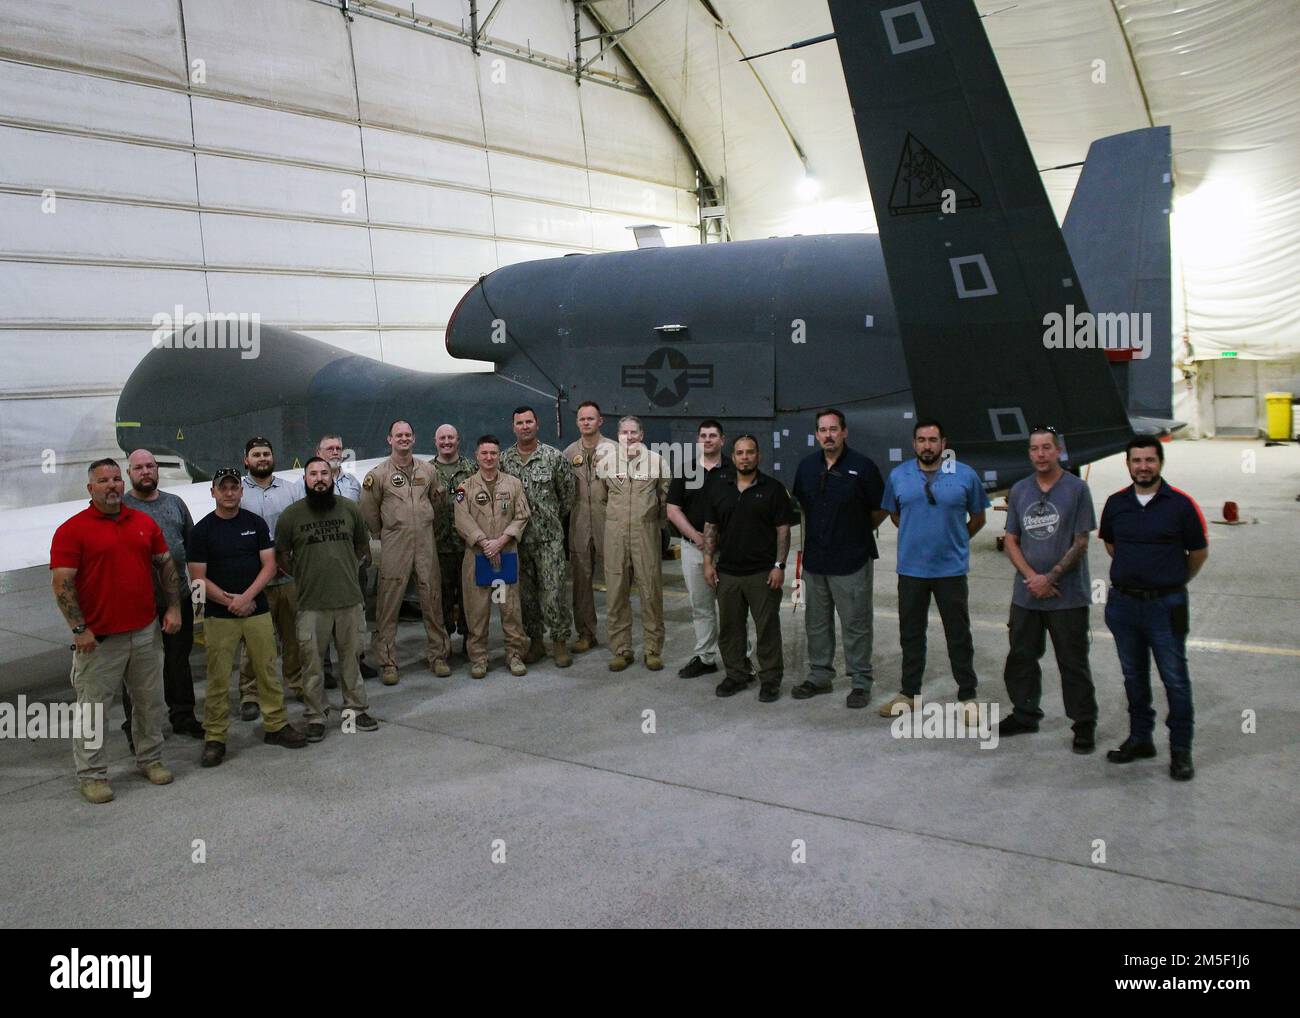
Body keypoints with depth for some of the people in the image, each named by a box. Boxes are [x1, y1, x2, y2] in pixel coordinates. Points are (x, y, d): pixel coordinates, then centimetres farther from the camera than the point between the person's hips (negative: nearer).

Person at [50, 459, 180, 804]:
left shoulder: (144, 523, 8)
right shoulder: (72, 529, -7)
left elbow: (166, 565, 14)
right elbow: (61, 583, -10)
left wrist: (174, 607, 6)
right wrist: (79, 629, -15)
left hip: (146, 632, 5)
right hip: (99, 639, -5)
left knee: (150, 701, 14)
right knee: (93, 708, 3)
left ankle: (150, 759, 29)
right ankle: (92, 775, 15)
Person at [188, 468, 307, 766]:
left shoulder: (256, 523, 6)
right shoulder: (202, 530, 0)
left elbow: (269, 565, 1)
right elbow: (199, 577, -4)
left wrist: (246, 597, -12)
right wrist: (229, 601, -13)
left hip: (257, 611, 2)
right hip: (218, 616, -2)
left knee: (267, 671, 7)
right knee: (218, 679, 1)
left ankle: (276, 725, 19)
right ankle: (215, 738, 10)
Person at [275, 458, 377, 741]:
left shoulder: (349, 508, 4)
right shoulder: (291, 515, -2)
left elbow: (362, 546, 16)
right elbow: (281, 556, 7)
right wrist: (304, 577, 6)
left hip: (349, 599, 2)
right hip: (311, 604, -2)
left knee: (350, 657, 12)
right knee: (312, 663, 5)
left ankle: (355, 710, 24)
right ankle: (315, 716, 17)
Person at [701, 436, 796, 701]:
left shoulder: (773, 488, -1)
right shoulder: (719, 489, 9)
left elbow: (783, 530, -3)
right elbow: (710, 528, 11)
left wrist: (779, 565, -10)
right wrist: (708, 562, 3)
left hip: (763, 573, -4)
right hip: (727, 572, 4)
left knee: (767, 627, 1)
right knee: (729, 627, 10)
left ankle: (770, 679, 13)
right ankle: (736, 674, 24)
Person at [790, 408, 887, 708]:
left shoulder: (862, 466, -8)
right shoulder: (807, 466, 7)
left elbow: (879, 511, 0)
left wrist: (857, 531, 6)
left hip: (852, 560, -5)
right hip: (814, 558, 5)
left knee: (856, 624, 1)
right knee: (816, 622, 14)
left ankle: (861, 682, 12)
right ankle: (819, 675, 27)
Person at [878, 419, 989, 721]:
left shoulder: (966, 475, -4)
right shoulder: (898, 476, 2)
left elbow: (977, 517, 8)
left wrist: (954, 540, 12)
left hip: (951, 569, -2)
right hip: (911, 569, 2)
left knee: (959, 636, 6)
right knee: (911, 633, 12)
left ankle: (967, 697, 18)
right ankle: (909, 693, 25)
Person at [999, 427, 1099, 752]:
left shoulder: (1076, 489, -5)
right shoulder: (1019, 490, 8)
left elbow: (1080, 543, -7)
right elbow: (1011, 540, 7)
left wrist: (1050, 577, -13)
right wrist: (1032, 577, -8)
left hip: (1068, 595, -4)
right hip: (1025, 594, 5)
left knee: (1073, 662, 3)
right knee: (1021, 657, 14)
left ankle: (1084, 724, 16)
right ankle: (1025, 714, 30)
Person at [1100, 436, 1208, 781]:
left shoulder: (1180, 504, -8)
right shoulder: (1116, 503, 3)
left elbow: (1199, 551, 3)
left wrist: (1174, 581, 13)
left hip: (1165, 606, -4)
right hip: (1123, 603, 4)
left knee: (1175, 679, 2)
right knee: (1134, 677, 14)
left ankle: (1181, 750, 12)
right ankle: (1140, 739, 27)